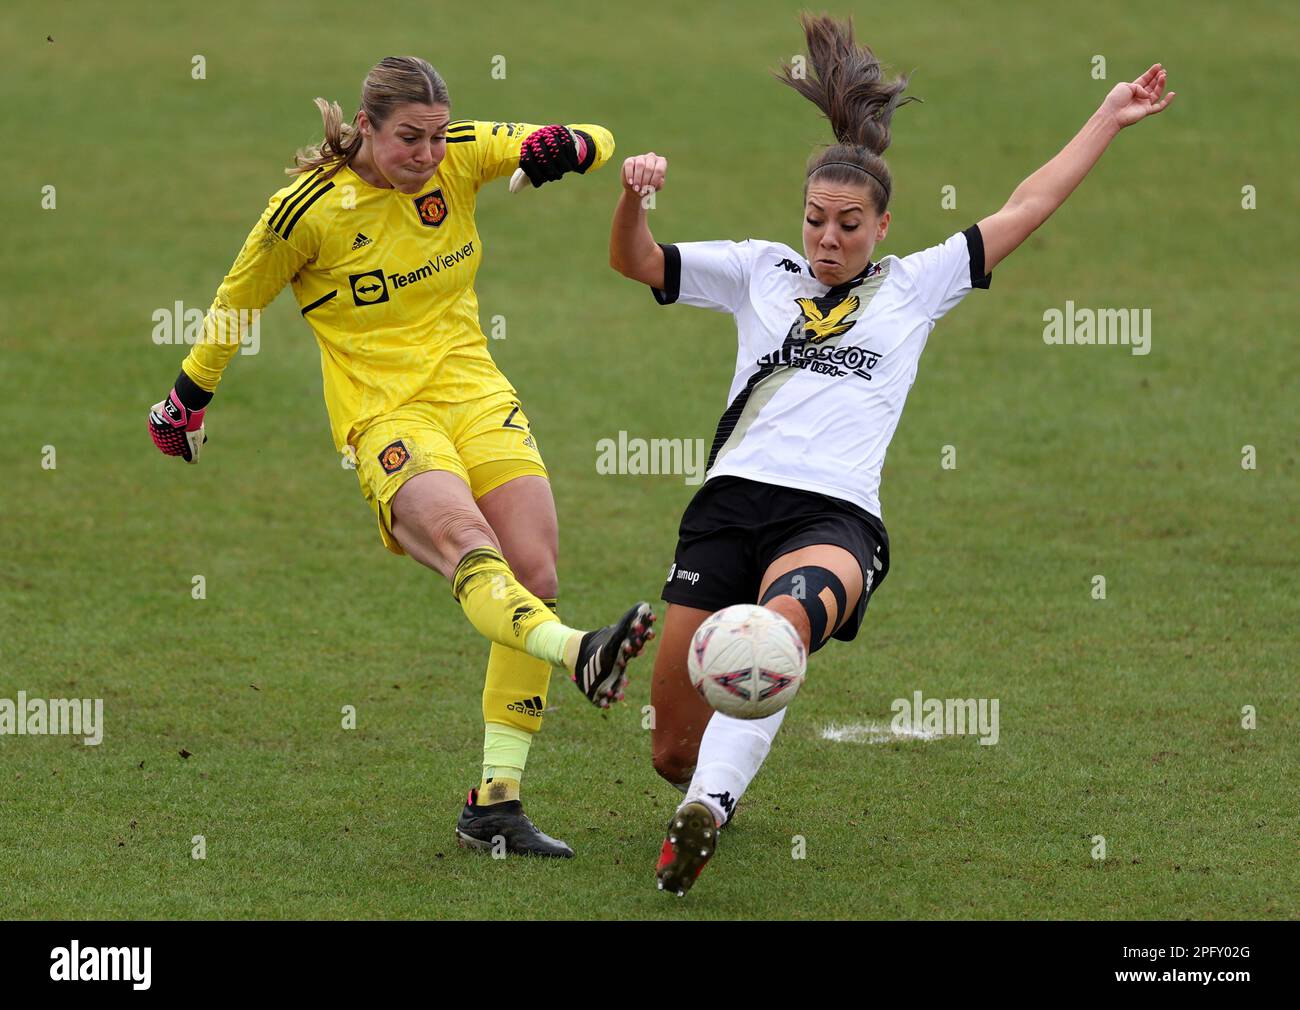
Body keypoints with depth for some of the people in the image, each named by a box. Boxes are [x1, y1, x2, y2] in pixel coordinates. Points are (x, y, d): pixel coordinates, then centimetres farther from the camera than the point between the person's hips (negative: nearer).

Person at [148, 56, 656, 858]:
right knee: (463, 542, -32)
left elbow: (596, 144, 8)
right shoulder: (308, 211, -8)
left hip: (477, 395, 5)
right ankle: (578, 653, -63)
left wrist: (566, 148, -16)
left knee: (535, 574, -10)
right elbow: (235, 303, 8)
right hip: (382, 415, -5)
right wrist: (187, 400, 18)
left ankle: (495, 803, -6)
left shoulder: (461, 157, 2)